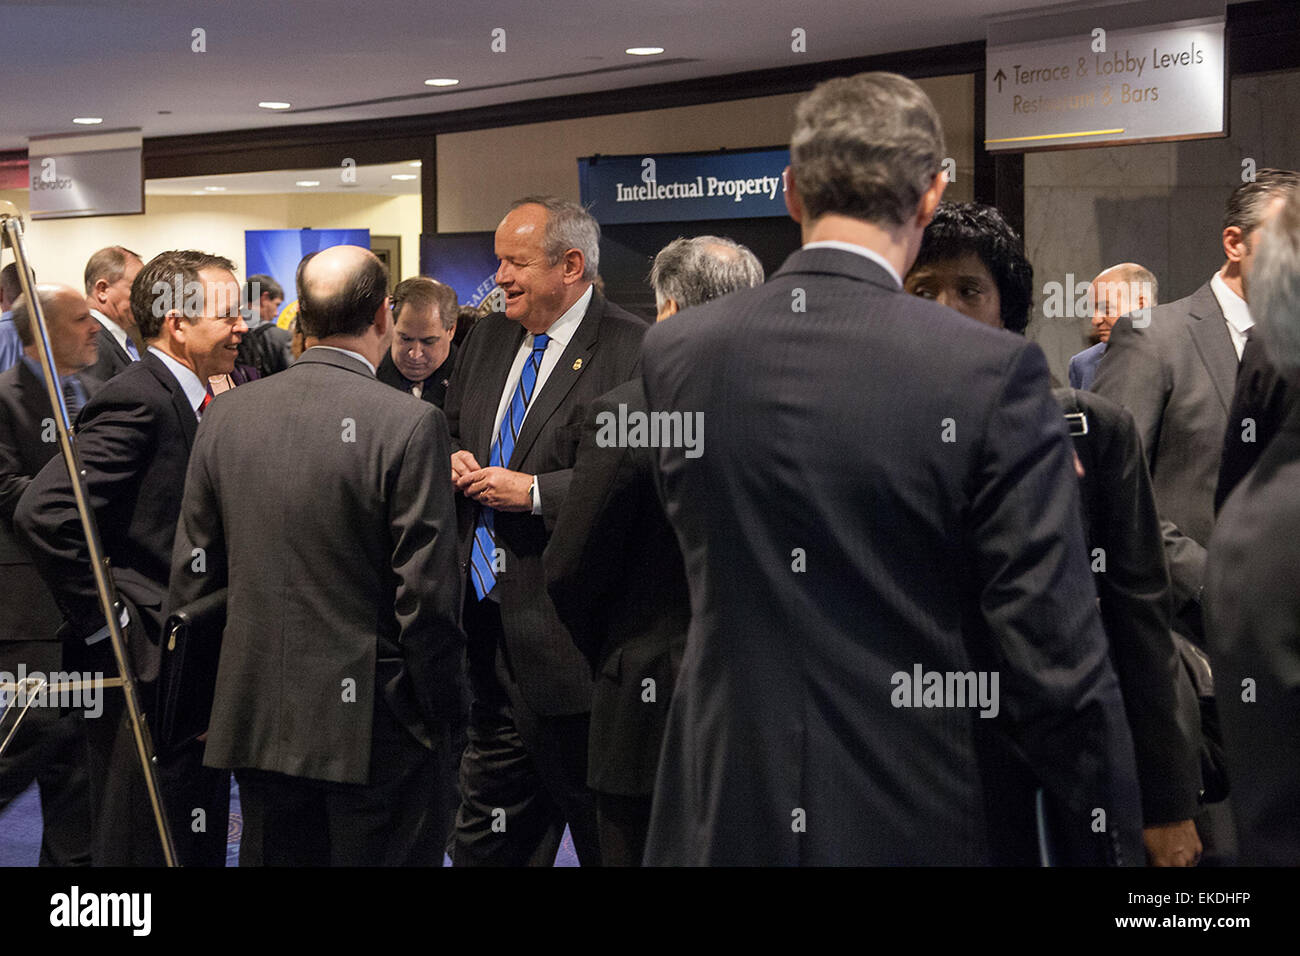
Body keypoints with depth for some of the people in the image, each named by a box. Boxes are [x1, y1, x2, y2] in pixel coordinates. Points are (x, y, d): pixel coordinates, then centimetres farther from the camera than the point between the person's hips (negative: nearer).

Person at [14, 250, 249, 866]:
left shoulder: (193, 401, 13)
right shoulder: (136, 399, -17)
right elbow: (43, 515, -27)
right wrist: (108, 626, -21)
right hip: (147, 672, -10)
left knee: (202, 848, 16)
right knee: (146, 850, -1)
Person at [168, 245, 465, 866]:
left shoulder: (227, 414, 2)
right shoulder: (410, 424, -14)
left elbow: (191, 578, 7)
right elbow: (427, 595, -14)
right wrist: (444, 709, -2)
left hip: (256, 717, 5)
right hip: (375, 720, -5)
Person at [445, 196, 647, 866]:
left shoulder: (633, 350, -13)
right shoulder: (488, 338, 13)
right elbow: (449, 428, 27)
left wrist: (535, 492, -20)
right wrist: (453, 457, 3)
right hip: (485, 613, 8)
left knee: (589, 801, 3)